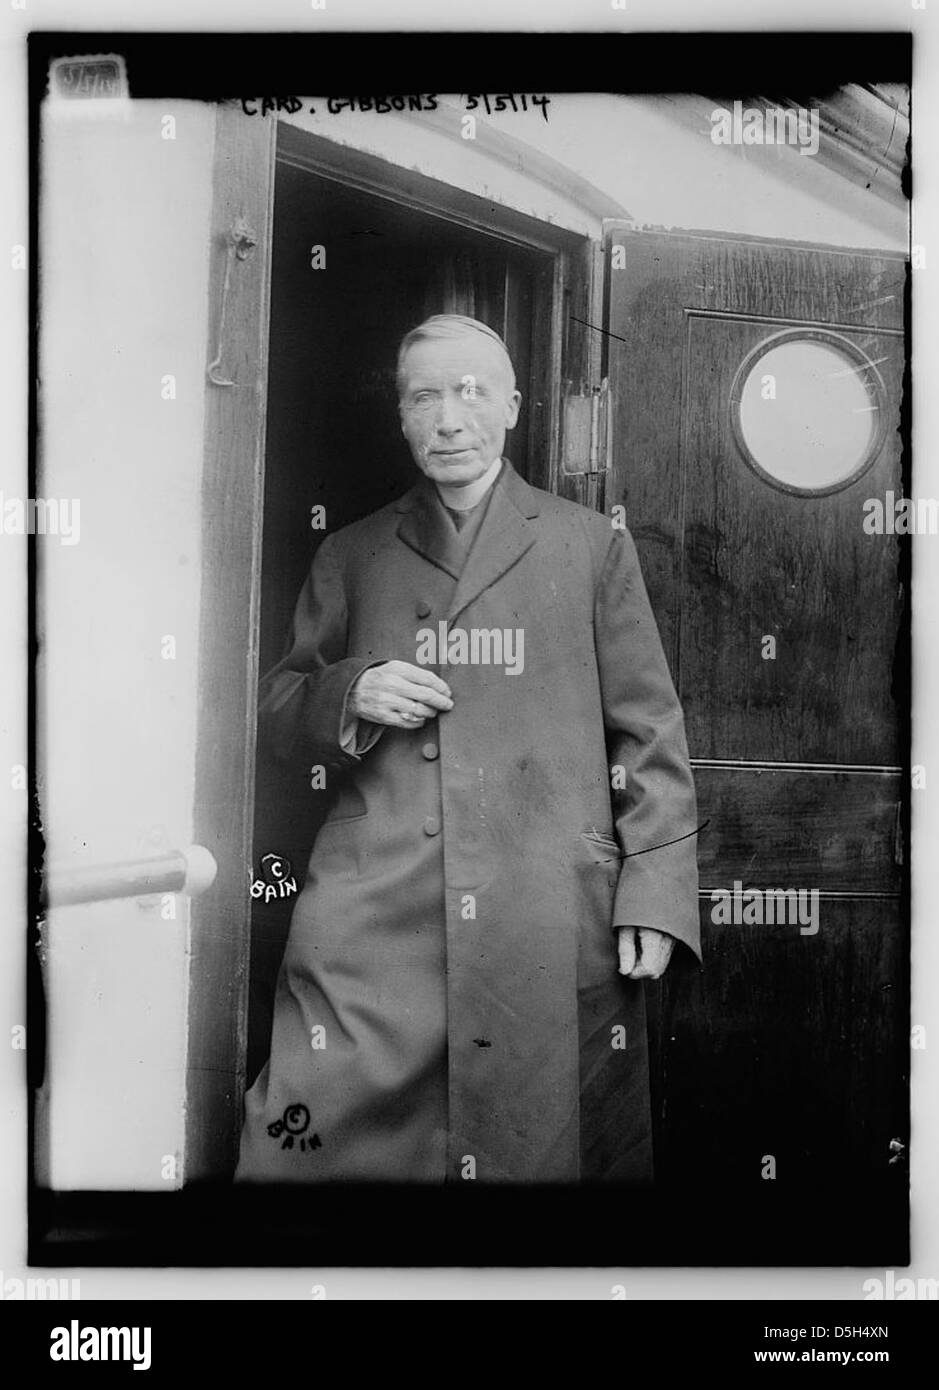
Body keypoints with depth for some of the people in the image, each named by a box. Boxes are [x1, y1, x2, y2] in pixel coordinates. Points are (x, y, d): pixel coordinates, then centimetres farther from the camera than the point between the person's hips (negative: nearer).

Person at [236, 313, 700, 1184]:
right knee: (312, 1143, -3)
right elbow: (279, 712, 18)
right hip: (373, 918, 1)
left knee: (546, 1150, 3)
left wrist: (655, 894, -2)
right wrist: (348, 696, -5)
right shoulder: (351, 556, 15)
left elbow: (649, 730, 7)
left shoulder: (593, 548, 10)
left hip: (551, 930, -1)